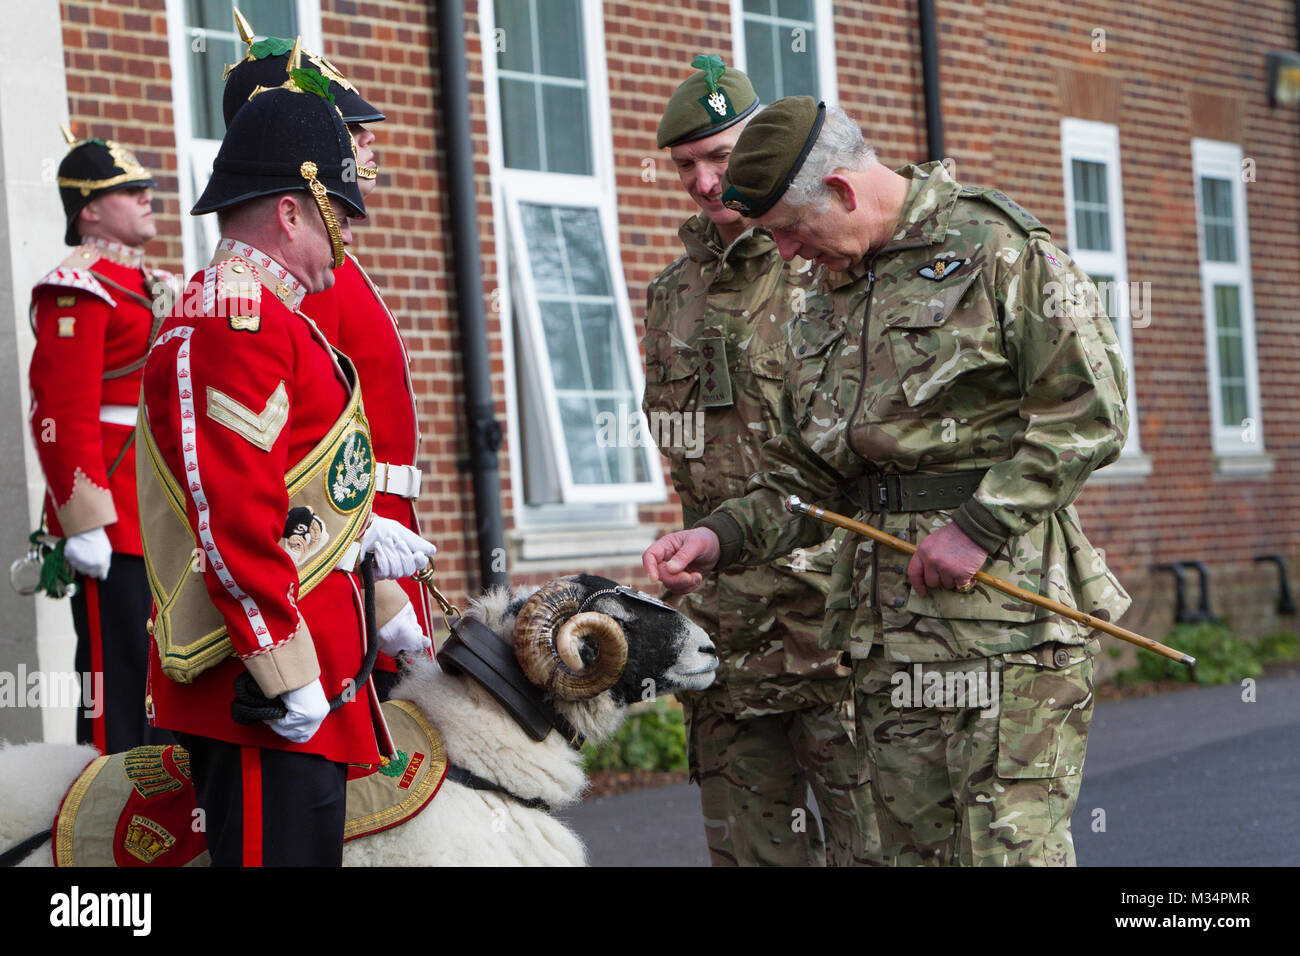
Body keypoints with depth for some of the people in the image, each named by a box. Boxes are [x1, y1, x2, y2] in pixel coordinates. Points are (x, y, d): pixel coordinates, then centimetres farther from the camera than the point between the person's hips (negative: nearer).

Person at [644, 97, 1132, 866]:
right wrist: (722, 536, 2)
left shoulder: (994, 246, -4)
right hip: (888, 626, 7)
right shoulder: (827, 309, 19)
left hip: (1006, 614, -7)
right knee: (915, 842, 7)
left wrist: (983, 524, -16)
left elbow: (1088, 408, -11)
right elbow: (809, 479, 20)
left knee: (1011, 845, -9)